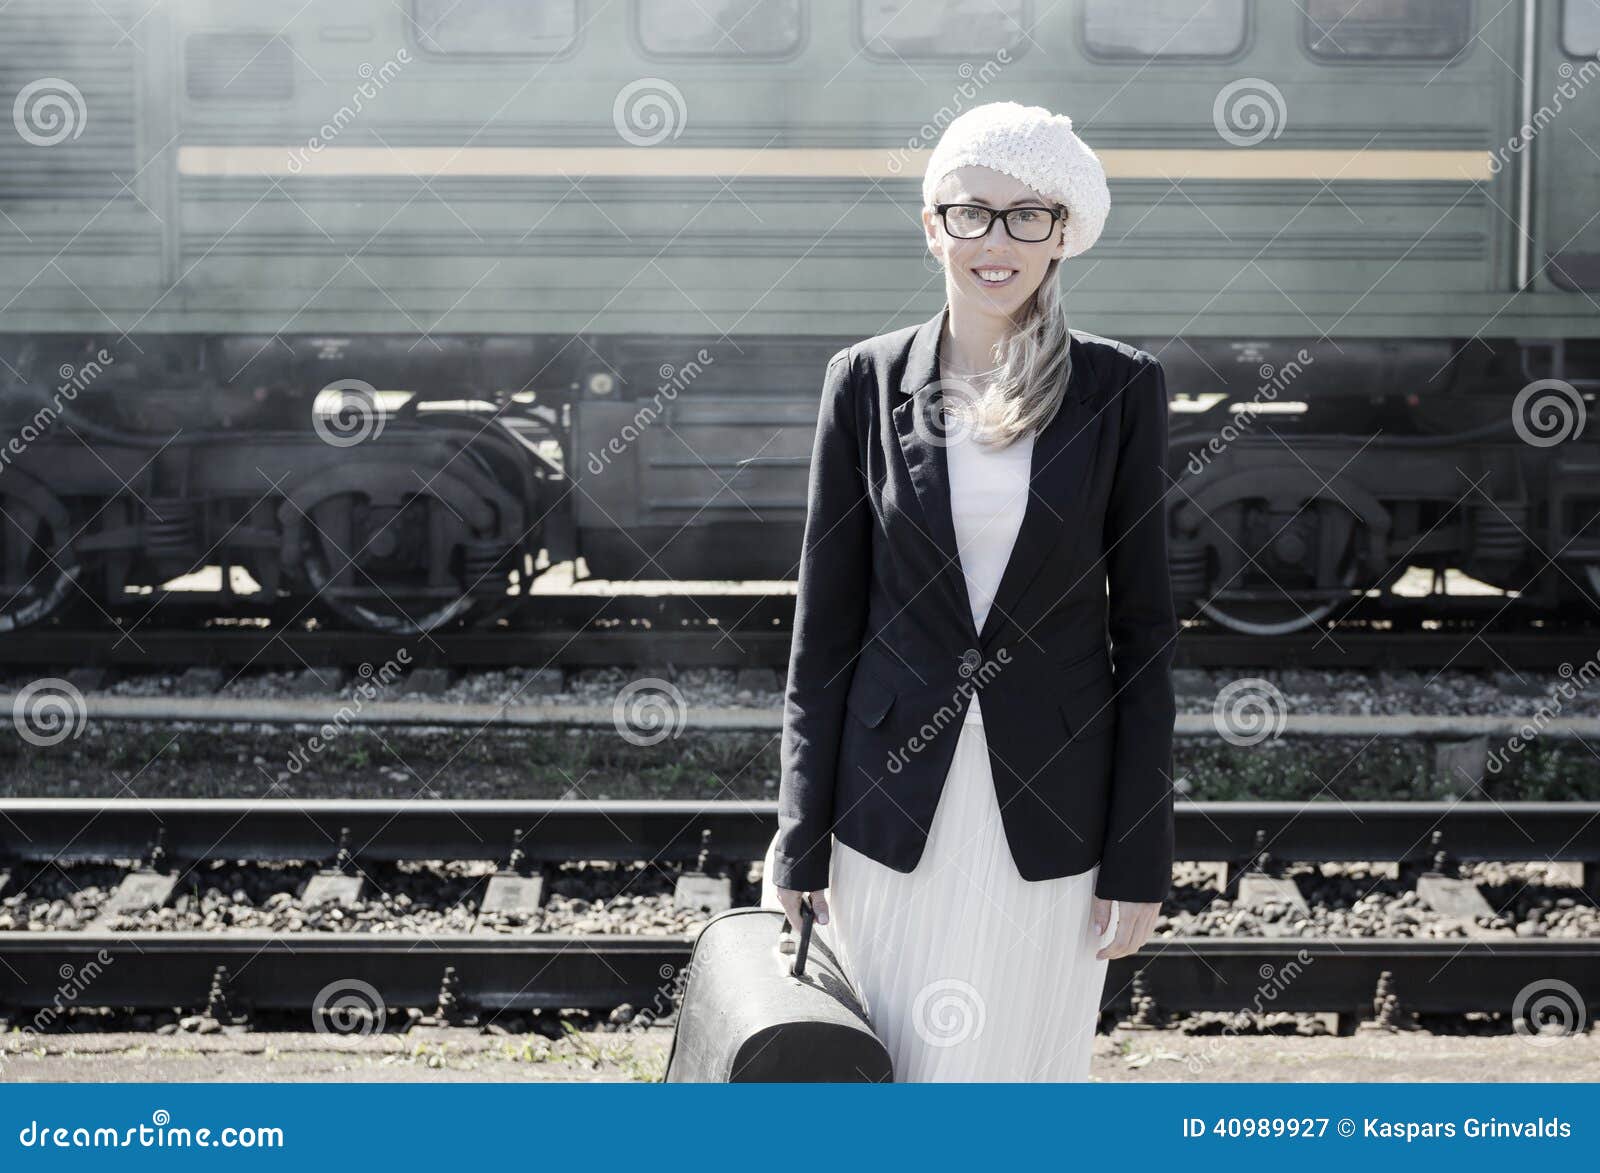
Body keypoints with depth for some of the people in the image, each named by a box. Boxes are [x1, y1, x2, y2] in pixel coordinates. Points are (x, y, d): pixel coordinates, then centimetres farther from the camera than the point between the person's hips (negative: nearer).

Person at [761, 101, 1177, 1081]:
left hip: (1050, 804, -1)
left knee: (1027, 1070, 6)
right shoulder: (868, 382, 0)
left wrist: (1141, 860, -4)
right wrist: (799, 849, 1)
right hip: (897, 804, 1)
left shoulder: (1120, 390, -3)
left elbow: (1144, 629, -1)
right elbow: (826, 623, 2)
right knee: (893, 1072, 6)